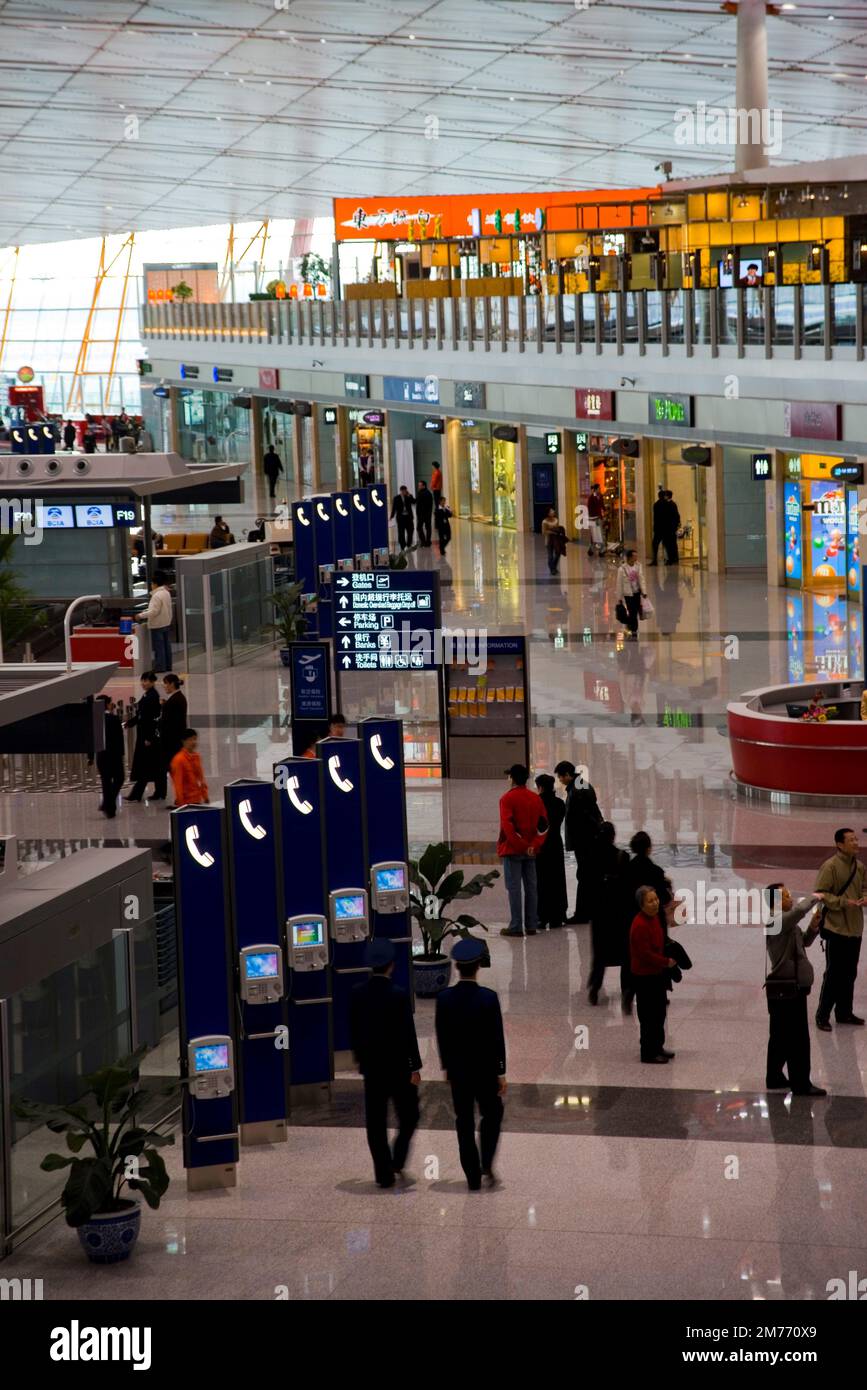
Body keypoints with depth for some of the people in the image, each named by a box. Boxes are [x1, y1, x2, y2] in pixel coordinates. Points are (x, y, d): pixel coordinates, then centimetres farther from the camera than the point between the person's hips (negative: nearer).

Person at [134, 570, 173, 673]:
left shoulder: (157, 596, -20)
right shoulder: (166, 593, 9)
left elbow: (153, 611, -24)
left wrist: (140, 616, -16)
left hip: (157, 626, -9)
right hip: (167, 623, 9)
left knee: (158, 647, -3)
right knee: (166, 645, 13)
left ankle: (160, 666, 0)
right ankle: (168, 665, 18)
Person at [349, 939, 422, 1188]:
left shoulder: (357, 993, -2)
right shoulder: (398, 995, -15)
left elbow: (353, 1030, 6)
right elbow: (408, 1034, -13)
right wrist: (415, 1067, -7)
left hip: (371, 1065, 4)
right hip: (397, 1066, -4)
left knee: (375, 1122, 8)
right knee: (408, 1116, 13)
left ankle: (384, 1173, 8)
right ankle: (396, 1163, 1)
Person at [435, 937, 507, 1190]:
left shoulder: (444, 998, -7)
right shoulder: (489, 997, -15)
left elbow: (441, 1036, 2)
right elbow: (497, 1037, -12)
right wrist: (501, 1072, -4)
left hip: (457, 1069, 2)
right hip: (484, 1068, -2)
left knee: (464, 1122, 9)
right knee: (492, 1114, 19)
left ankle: (473, 1177, 9)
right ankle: (487, 1165, 5)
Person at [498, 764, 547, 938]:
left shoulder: (507, 798, -9)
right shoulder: (536, 798, 8)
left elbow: (507, 825, -18)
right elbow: (544, 824, 3)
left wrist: (521, 845, -16)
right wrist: (534, 845, -4)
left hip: (512, 850, -5)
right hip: (531, 851, 5)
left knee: (514, 887, -4)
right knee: (530, 887, 9)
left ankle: (516, 927, -6)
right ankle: (531, 926, 11)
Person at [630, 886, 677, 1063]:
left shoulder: (655, 917, 4)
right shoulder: (639, 925, -25)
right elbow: (645, 954, -25)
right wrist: (666, 962, -17)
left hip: (657, 972, 10)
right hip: (644, 975, -10)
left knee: (660, 1011, 19)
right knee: (649, 1015, -2)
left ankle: (658, 1047, 31)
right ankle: (648, 1053, 7)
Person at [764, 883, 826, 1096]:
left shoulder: (788, 923, 14)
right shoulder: (776, 921, -16)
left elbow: (805, 941, 23)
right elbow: (799, 910, -33)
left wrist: (814, 926, 5)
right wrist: (813, 898, -15)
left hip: (793, 987, 10)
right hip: (786, 988, -10)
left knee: (781, 1037, 17)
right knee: (798, 1038, -5)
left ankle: (775, 1078, 26)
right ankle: (801, 1084, -1)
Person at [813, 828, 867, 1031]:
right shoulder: (830, 866, -14)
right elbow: (821, 894, -14)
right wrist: (844, 902, -23)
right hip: (836, 928, -7)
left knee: (850, 974, 15)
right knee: (834, 974, -2)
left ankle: (844, 1012, 27)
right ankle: (822, 1016, 7)